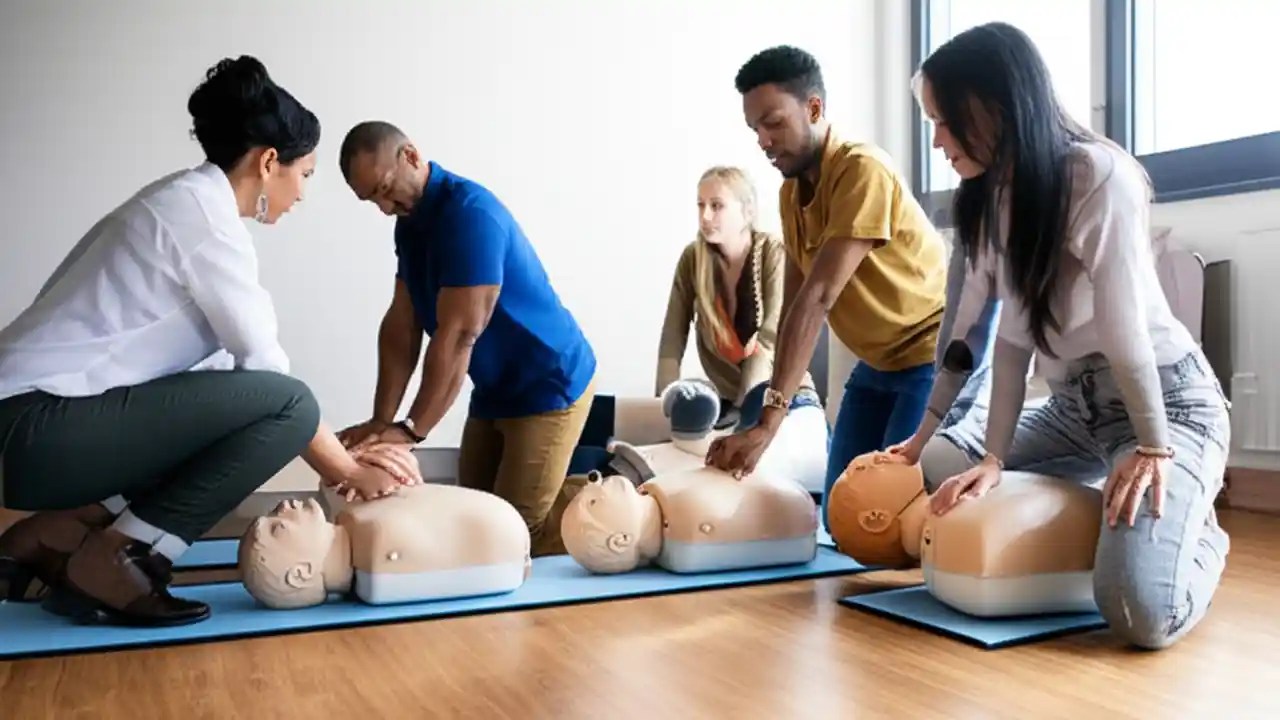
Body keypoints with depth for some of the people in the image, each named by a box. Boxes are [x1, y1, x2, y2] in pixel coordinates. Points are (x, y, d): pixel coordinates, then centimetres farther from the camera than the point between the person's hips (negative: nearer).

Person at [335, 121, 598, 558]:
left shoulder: (470, 213, -24)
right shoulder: (410, 222, 5)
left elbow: (459, 334, -28)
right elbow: (402, 325, 1)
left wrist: (411, 429, -25)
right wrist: (382, 420, -7)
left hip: (548, 387, -9)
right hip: (494, 390, 9)